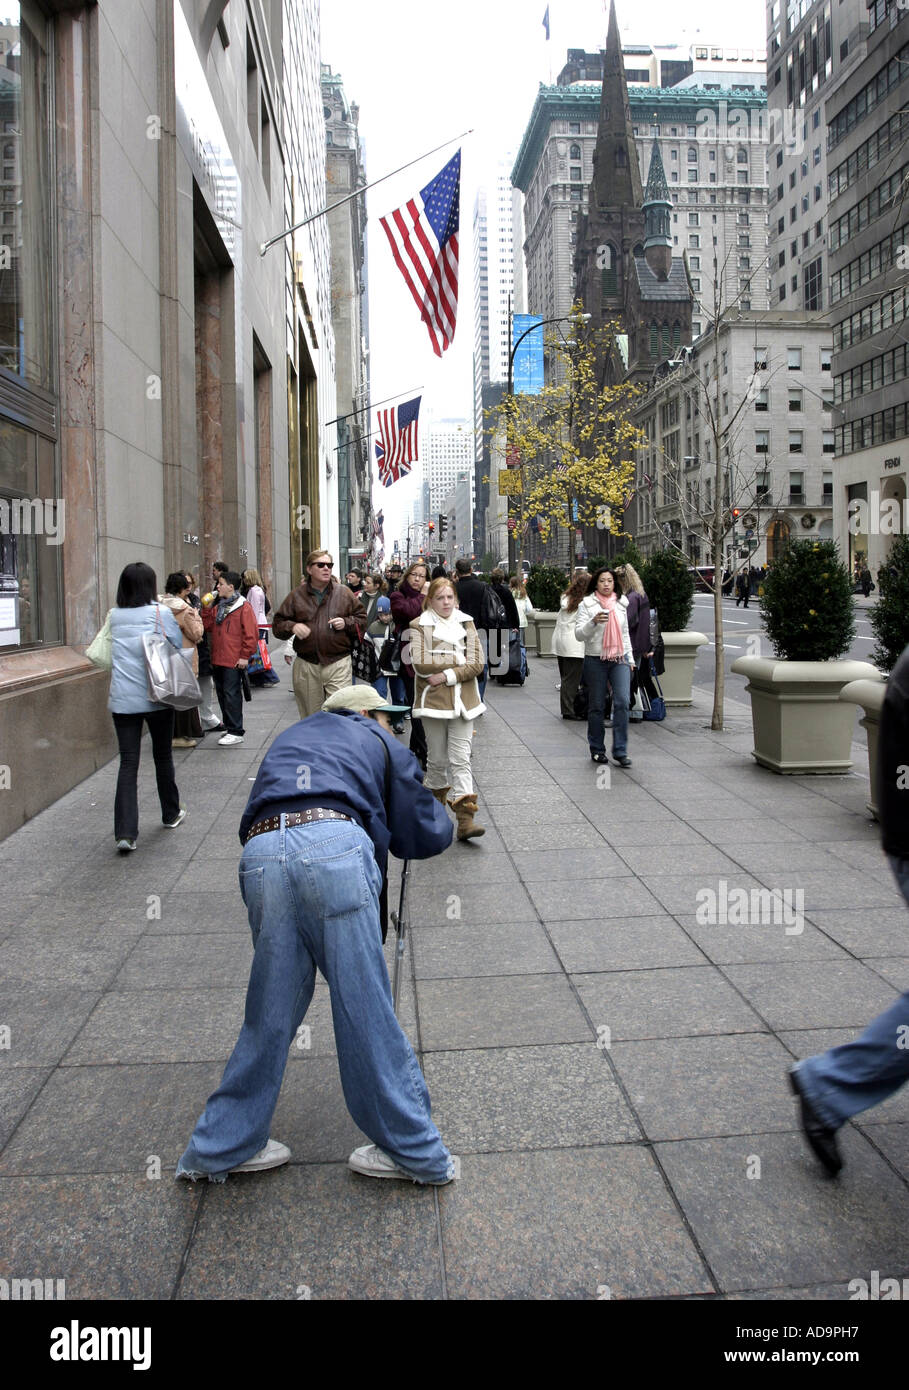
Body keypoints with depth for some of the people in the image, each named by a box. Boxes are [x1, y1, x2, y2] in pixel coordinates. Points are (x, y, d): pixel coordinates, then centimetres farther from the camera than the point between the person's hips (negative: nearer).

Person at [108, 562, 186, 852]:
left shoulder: (114, 616, 4)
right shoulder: (161, 613, -6)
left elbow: (104, 655, 13)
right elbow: (177, 645, 0)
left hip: (122, 699, 2)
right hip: (156, 697, -2)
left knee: (128, 763, 0)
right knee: (163, 756, 16)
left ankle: (125, 832, -9)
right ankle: (171, 814, 32)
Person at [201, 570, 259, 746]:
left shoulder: (243, 607, -8)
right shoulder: (217, 607, 16)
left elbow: (251, 633, -10)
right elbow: (208, 627, 17)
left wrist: (245, 656, -13)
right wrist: (206, 608, 7)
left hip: (234, 661, -8)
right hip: (217, 659, 8)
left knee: (231, 695, -7)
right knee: (222, 694, 13)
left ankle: (236, 732, -3)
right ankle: (229, 727, 23)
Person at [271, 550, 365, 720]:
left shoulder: (344, 593, 7)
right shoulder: (297, 595, 7)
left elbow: (362, 619, 12)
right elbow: (277, 623, 9)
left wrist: (346, 623, -7)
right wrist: (292, 627, -11)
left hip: (338, 663, -1)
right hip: (306, 666, 1)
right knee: (311, 717, 10)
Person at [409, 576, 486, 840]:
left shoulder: (466, 624, 9)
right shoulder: (419, 626, 1)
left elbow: (476, 664, -1)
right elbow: (420, 664, -13)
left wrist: (446, 675, -13)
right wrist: (458, 659, -8)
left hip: (462, 700, 1)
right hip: (433, 700, -1)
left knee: (461, 759, -5)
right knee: (437, 758, 7)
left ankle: (465, 820, -10)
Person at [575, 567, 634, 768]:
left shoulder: (621, 604, 12)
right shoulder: (587, 604, -1)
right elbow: (579, 634, -7)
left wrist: (630, 658, 19)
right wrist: (593, 622, -24)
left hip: (619, 659, 3)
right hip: (595, 660, -3)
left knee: (622, 702, -11)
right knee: (596, 706, 4)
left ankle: (620, 751, -6)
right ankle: (597, 750, 18)